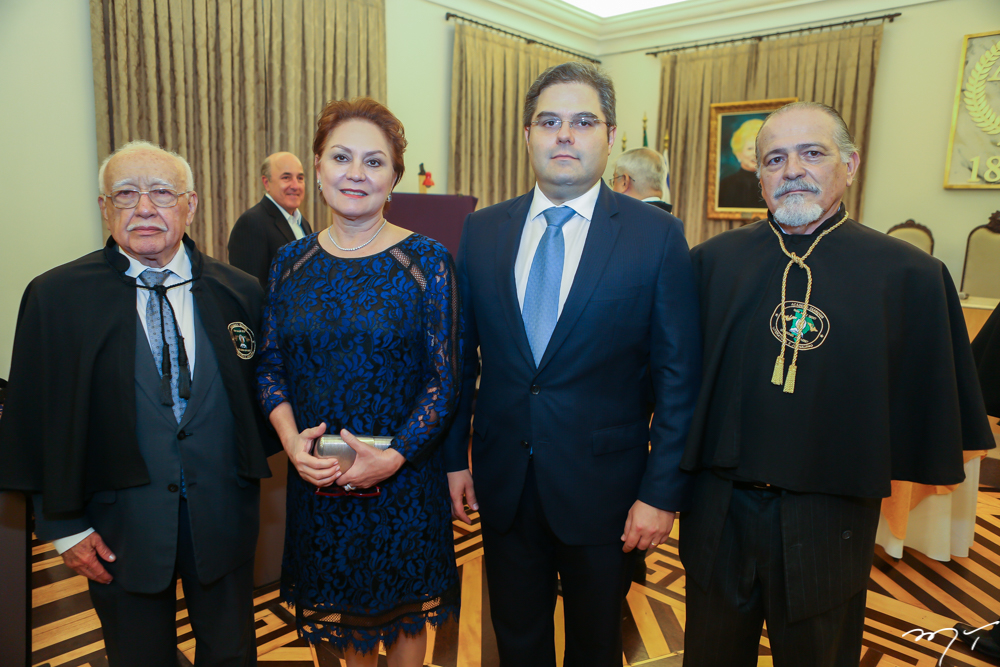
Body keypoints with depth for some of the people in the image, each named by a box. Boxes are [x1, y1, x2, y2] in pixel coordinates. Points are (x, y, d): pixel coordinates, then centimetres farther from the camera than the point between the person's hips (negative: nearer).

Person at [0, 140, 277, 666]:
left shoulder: (240, 293, -3)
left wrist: (249, 472, -2)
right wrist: (64, 524, -4)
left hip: (224, 522, 2)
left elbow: (260, 395, 5)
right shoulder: (56, 297, -7)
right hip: (120, 531, -1)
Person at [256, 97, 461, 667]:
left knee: (403, 605, 18)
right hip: (317, 477, 3)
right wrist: (291, 438, -12)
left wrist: (393, 457, -20)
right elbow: (271, 365, 4)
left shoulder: (427, 260, -10)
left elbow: (446, 380, -11)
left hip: (404, 475, -3)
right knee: (343, 598, 23)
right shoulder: (292, 262, 1)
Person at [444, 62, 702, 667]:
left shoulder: (657, 236, -8)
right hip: (503, 481, 3)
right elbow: (462, 354, 5)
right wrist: (455, 455, 5)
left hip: (602, 486, -2)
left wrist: (663, 491, -9)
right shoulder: (482, 231, 1)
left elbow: (678, 377, -8)